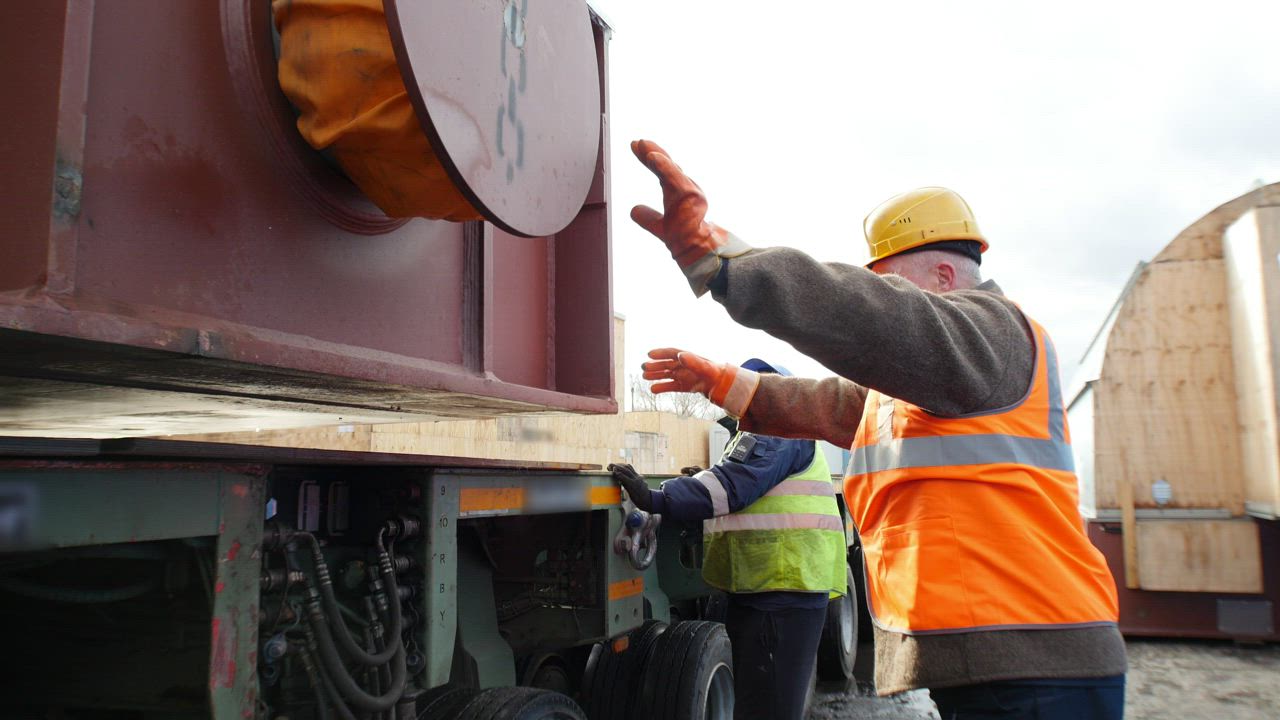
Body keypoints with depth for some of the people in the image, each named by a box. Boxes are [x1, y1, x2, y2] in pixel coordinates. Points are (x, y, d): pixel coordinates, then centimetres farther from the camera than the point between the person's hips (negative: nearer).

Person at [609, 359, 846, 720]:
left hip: (780, 595, -11)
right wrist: (704, 485, 17)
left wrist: (657, 499, -32)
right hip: (776, 590, 11)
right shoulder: (767, 432, 24)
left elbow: (735, 482, -24)